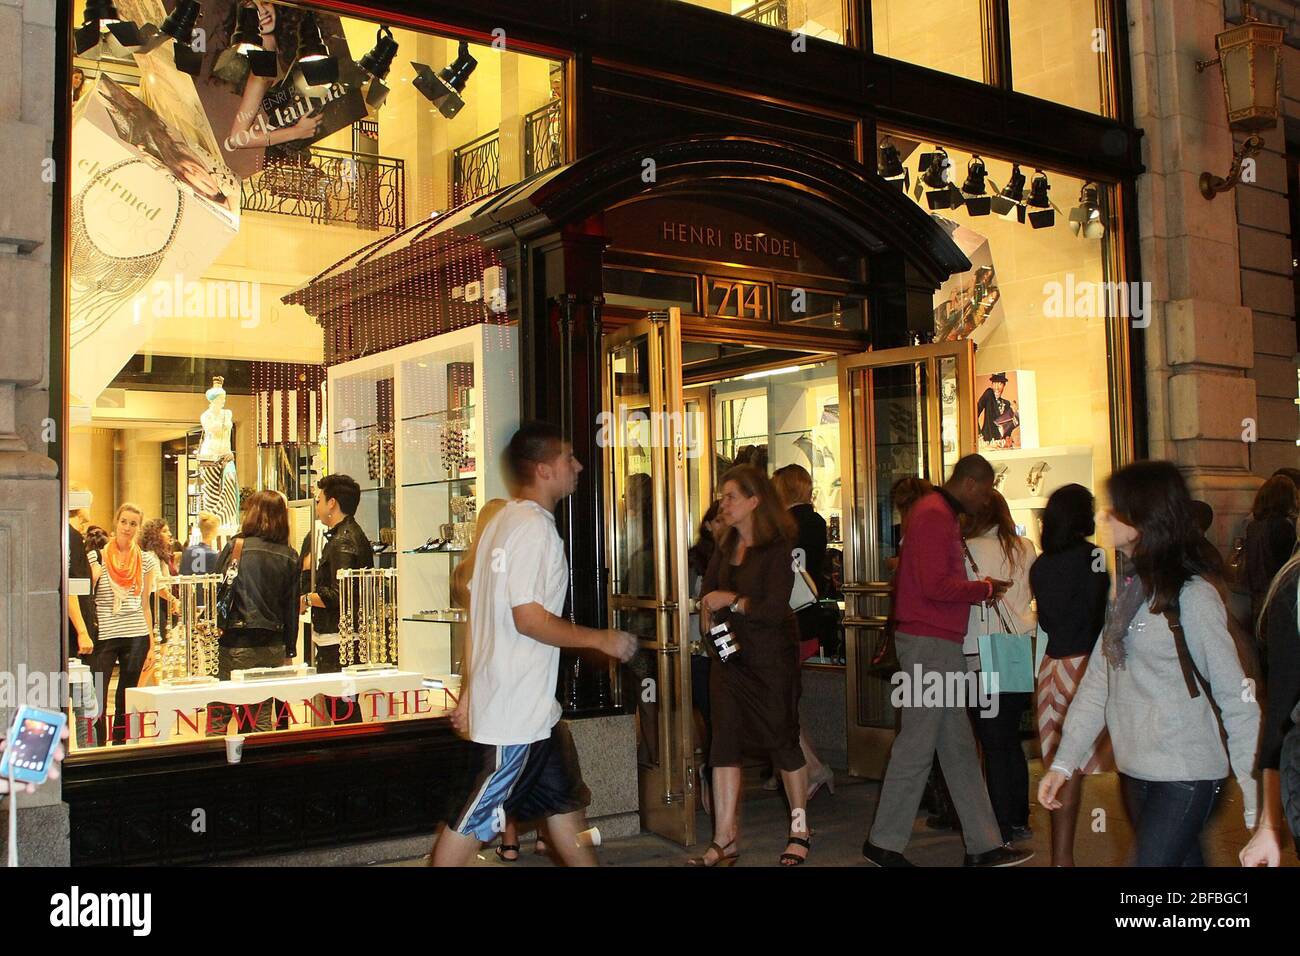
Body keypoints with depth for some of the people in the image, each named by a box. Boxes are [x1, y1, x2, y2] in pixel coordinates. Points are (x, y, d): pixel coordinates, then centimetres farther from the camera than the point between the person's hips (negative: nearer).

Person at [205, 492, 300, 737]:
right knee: (260, 718, 11)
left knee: (218, 717, 4)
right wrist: (289, 652, 14)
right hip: (272, 647, 4)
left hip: (236, 642, -4)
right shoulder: (289, 557, 5)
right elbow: (292, 607, 7)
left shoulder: (235, 547, -5)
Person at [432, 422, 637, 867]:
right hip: (518, 708, -10)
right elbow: (529, 617, -23)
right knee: (478, 817, 0)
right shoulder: (535, 527, -17)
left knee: (566, 801, 18)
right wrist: (600, 639, -14)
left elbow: (478, 613, 14)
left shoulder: (502, 521, 13)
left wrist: (469, 694, 18)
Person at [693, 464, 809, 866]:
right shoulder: (726, 547, 9)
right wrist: (709, 615, 2)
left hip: (771, 657, -6)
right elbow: (708, 592, 21)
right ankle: (724, 841, 5)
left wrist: (731, 601, -13)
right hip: (728, 656, 7)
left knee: (782, 739, 4)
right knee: (725, 743, 1)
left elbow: (774, 610, -21)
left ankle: (800, 831, 22)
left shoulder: (777, 549, -13)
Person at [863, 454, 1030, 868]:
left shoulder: (939, 513, 18)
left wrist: (978, 589, 9)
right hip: (929, 643, -11)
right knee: (917, 747, -3)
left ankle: (983, 846, 17)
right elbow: (935, 586, -22)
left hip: (940, 644, 11)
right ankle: (883, 842, 8)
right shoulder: (935, 515, -14)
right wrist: (984, 589, -9)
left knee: (958, 747, 11)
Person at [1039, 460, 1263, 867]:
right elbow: (1098, 679, 7)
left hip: (1185, 775, -7)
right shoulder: (1127, 588, 7)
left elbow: (1237, 699, -13)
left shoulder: (1191, 596, -14)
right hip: (1135, 770, 7)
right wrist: (1062, 762, 3)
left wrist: (1256, 805, -14)